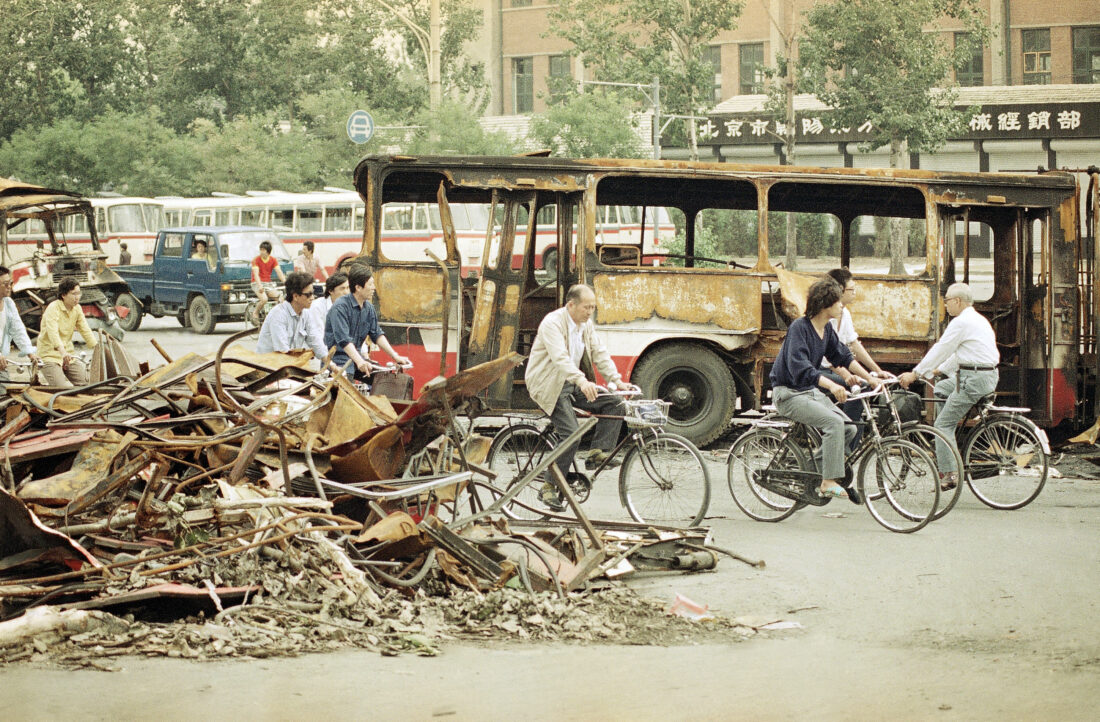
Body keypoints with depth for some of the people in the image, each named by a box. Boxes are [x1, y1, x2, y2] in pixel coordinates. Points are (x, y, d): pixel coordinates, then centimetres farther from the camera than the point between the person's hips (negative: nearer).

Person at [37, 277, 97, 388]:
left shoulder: (77, 308, 5)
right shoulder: (53, 308, -18)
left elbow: (86, 331, 3)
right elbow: (53, 332, -32)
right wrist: (63, 352, -47)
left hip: (68, 353, 7)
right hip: (50, 353, -7)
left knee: (86, 382, -6)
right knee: (65, 387, -21)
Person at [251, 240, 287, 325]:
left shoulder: (273, 260, 6)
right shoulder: (256, 260, -5)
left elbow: (279, 272, -3)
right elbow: (256, 274, -17)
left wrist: (285, 282, -20)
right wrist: (260, 285, -34)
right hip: (257, 284, -4)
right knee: (264, 299, -32)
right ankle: (255, 312, -5)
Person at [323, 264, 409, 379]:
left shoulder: (368, 308, 9)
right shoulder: (340, 307, -17)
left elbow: (377, 335, 12)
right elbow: (343, 339, -27)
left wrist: (395, 356, 2)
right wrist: (359, 361, -39)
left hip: (356, 356, 8)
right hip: (338, 358, -8)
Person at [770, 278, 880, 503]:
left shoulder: (827, 329, 7)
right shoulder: (799, 327, -19)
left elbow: (843, 356, 18)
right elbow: (799, 366, -31)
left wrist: (870, 378, 8)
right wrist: (831, 385, -42)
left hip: (811, 391, 9)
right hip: (789, 394, -9)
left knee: (849, 428, -5)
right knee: (834, 423, -26)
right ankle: (829, 482, -21)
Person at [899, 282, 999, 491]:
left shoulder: (961, 322, -12)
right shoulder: (978, 319, 20)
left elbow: (940, 350, -10)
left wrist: (915, 374, -4)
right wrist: (937, 370, 29)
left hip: (974, 380, -10)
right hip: (988, 376, 10)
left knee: (943, 424, -4)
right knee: (940, 390, 26)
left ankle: (949, 473, -10)